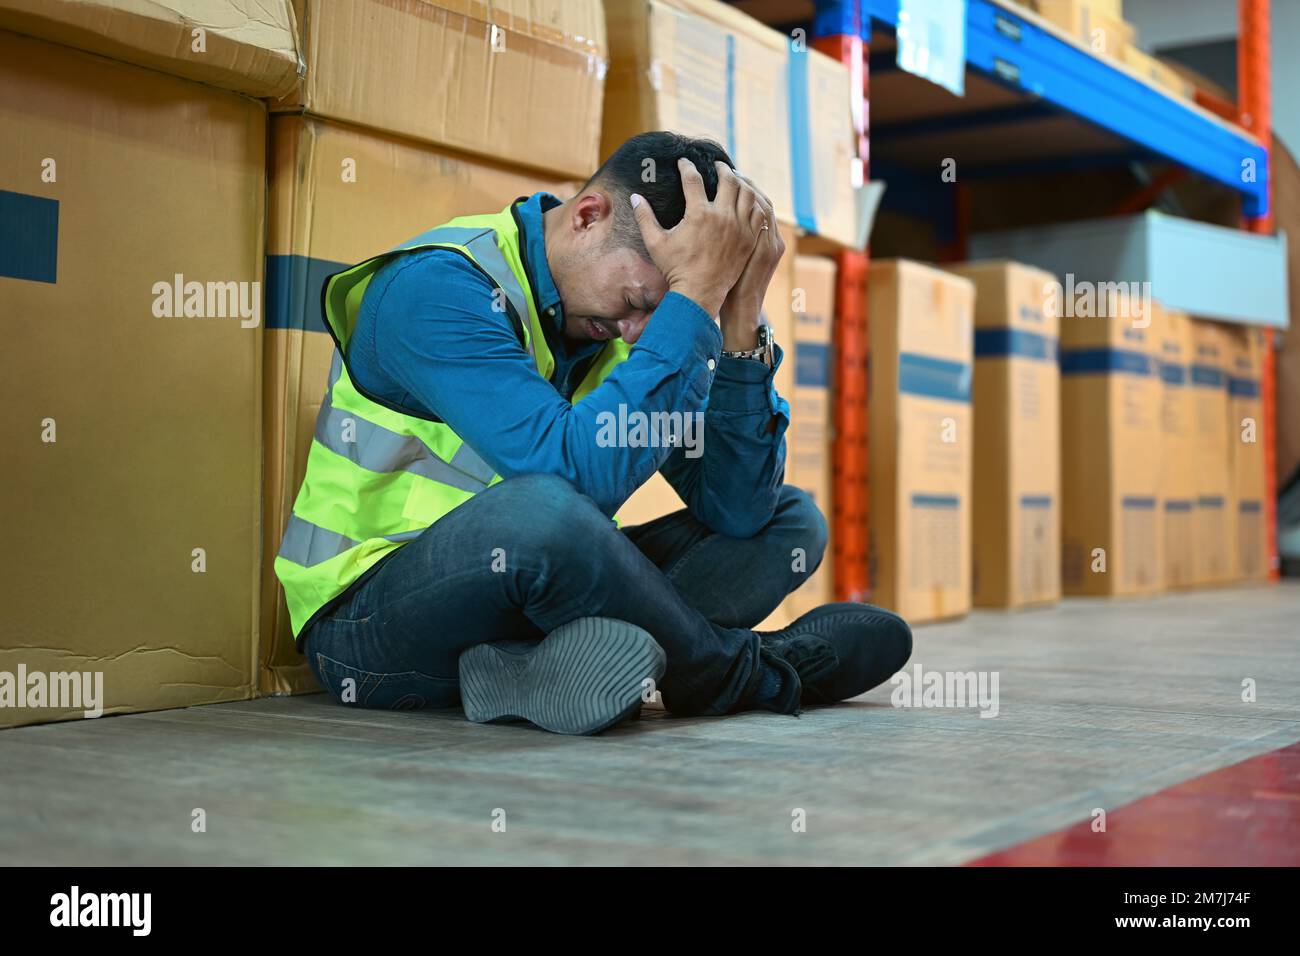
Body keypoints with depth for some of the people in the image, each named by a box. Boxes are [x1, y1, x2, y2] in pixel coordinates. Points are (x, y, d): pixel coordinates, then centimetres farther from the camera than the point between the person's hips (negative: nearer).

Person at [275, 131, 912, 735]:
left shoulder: (640, 316, 3)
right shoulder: (438, 288, -19)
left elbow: (736, 510, -5)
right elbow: (580, 472, -33)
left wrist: (740, 320, -14)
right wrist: (695, 295, -27)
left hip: (528, 585, 8)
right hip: (366, 619, -7)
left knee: (792, 520, 2)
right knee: (538, 507, -39)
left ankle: (531, 666, -22)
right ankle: (749, 672, -12)